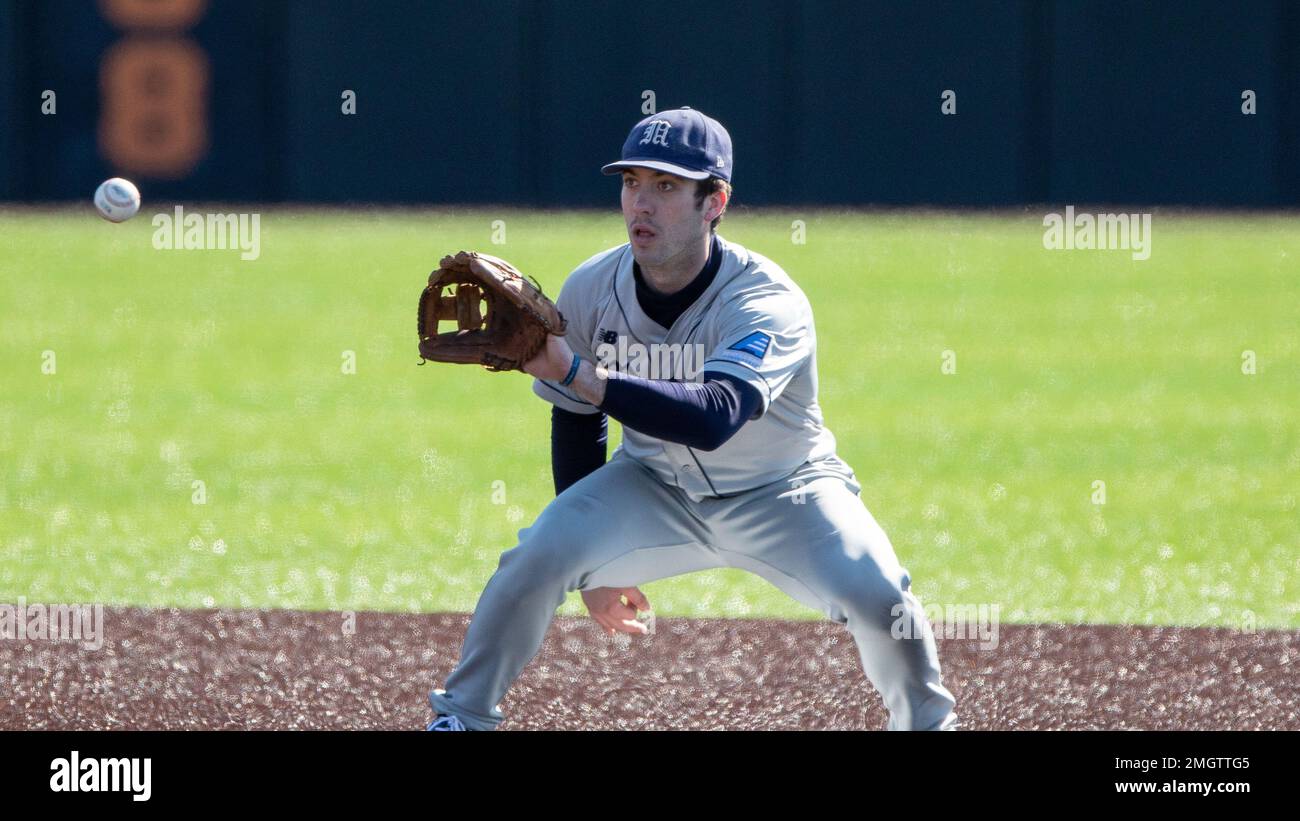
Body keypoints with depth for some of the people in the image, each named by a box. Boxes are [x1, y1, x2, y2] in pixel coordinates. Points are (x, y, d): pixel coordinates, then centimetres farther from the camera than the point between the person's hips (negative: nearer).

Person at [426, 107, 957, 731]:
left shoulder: (769, 302, -28)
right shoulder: (590, 290, -14)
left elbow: (713, 418, -46)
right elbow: (576, 424, 3)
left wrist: (574, 372, -51)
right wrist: (593, 567, 4)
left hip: (780, 491, -3)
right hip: (652, 486, 3)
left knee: (875, 591, -27)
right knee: (536, 557, -21)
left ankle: (927, 721, 0)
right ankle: (461, 717, -3)